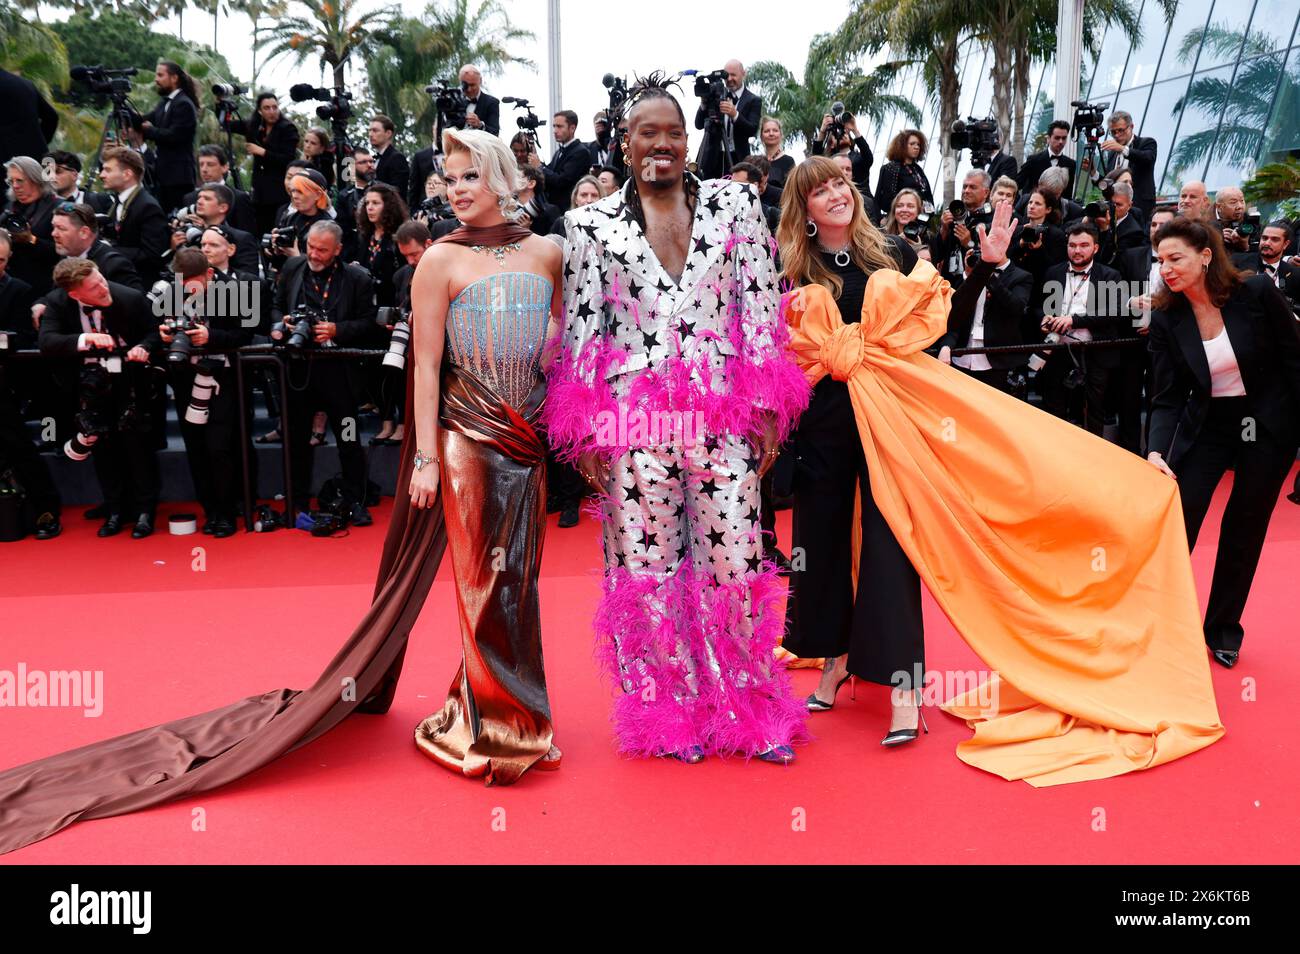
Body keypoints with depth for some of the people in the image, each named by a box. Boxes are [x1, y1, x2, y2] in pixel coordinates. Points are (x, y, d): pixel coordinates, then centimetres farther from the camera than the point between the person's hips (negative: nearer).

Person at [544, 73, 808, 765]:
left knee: (735, 561, 3)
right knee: (646, 565, 6)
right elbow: (582, 330, 5)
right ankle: (672, 712, 24)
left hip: (723, 415, 1)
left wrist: (766, 407, 0)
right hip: (633, 418, 0)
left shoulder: (735, 203, 9)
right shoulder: (593, 225, 7)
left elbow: (760, 308, 6)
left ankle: (752, 709, 23)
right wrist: (584, 431, 0)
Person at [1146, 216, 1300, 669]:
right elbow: (1166, 397, -11)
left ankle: (1223, 630, 26)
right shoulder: (1165, 319, -11)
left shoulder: (1257, 292, -16)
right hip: (1204, 426, 1)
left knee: (1243, 531, 9)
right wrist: (1156, 452, -25)